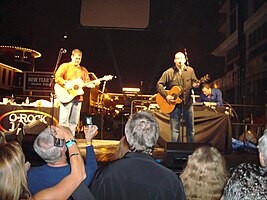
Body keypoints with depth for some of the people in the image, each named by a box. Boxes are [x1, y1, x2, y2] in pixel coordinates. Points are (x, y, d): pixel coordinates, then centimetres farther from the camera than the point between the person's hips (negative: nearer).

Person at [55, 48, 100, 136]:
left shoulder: (83, 70, 18)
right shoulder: (65, 66, 2)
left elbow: (87, 82, 14)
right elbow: (57, 77, -8)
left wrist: (94, 83, -5)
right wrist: (65, 84, -21)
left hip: (78, 97, 5)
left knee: (74, 121, 7)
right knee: (64, 120, -7)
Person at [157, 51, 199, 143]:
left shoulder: (190, 70, 4)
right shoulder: (169, 72, -4)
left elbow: (194, 81, 13)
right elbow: (159, 84, -4)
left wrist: (195, 85, -11)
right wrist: (166, 95, -15)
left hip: (188, 102, 3)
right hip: (174, 103, -2)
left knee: (190, 129, 10)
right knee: (175, 130, 2)